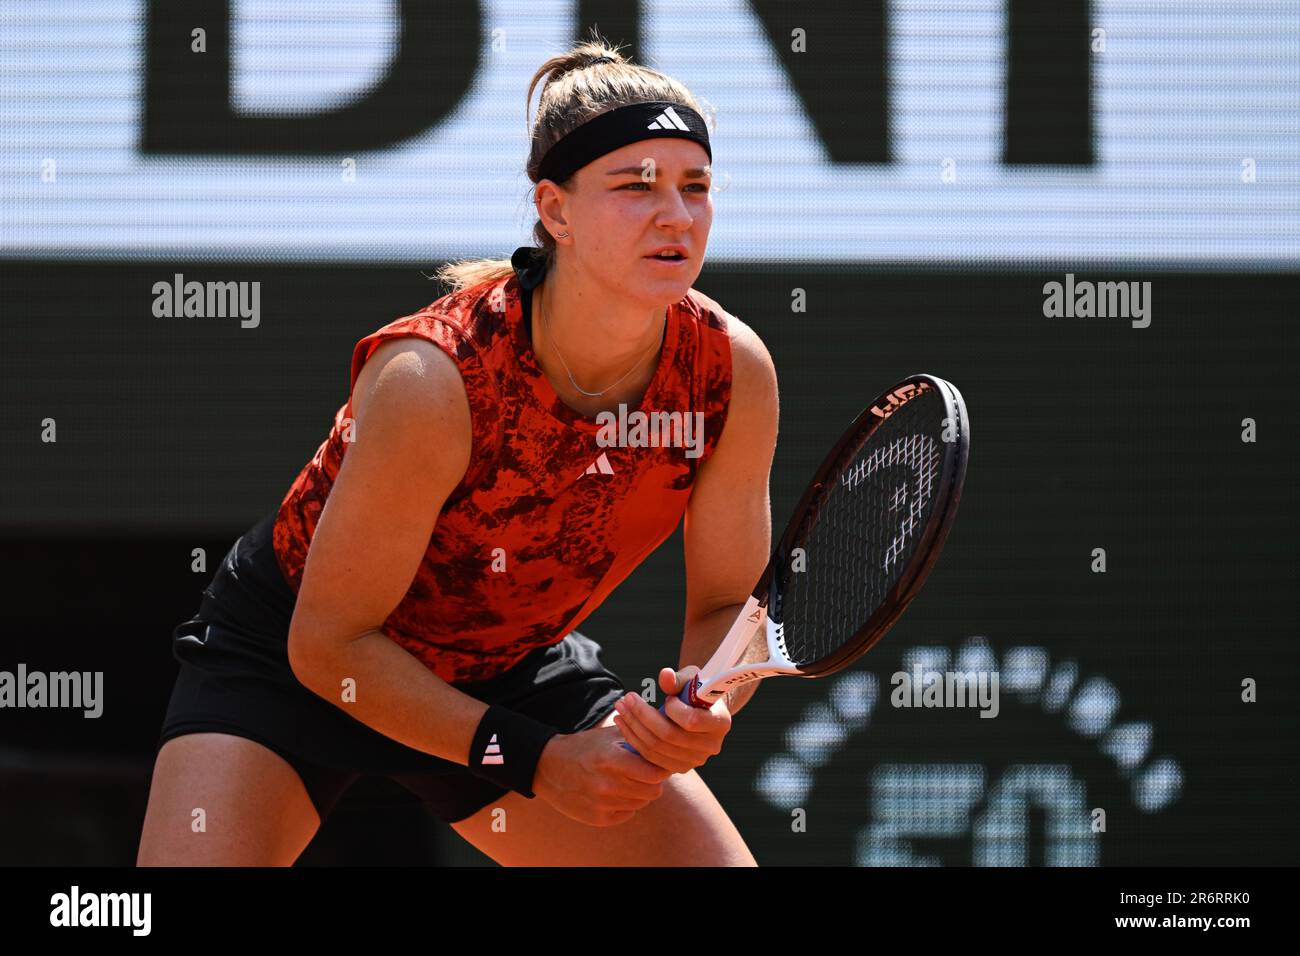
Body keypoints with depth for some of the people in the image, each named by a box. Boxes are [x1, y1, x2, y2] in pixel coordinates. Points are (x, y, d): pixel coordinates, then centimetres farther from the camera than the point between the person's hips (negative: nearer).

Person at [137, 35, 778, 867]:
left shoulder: (732, 370, -20)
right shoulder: (431, 380, -34)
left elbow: (730, 606, -6)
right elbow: (328, 641, -25)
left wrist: (701, 715, -29)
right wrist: (535, 759, -27)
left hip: (504, 669, 5)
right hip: (286, 657, -4)